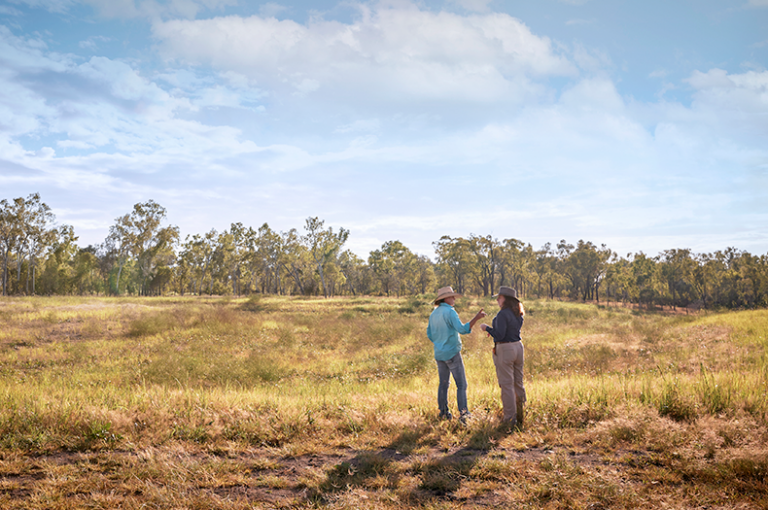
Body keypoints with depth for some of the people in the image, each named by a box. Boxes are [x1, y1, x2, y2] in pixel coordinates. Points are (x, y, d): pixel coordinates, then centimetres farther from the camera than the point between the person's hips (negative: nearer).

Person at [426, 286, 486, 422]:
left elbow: (430, 335, 17)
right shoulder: (449, 311, -14)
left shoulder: (434, 313, 10)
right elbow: (462, 329, -25)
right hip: (452, 353, -7)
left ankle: (443, 411, 19)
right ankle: (463, 413, -9)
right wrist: (476, 318, -25)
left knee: (443, 383, 15)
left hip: (439, 354, 7)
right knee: (461, 384, -4)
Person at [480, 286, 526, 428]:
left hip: (505, 350, -8)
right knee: (518, 383, 15)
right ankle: (520, 415, 23)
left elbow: (499, 335, -22)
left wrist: (487, 328, -7)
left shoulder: (503, 314, -18)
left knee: (506, 384, 0)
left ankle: (510, 419, 5)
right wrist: (494, 330, 19)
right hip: (518, 347, 9)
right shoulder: (518, 314, 9)